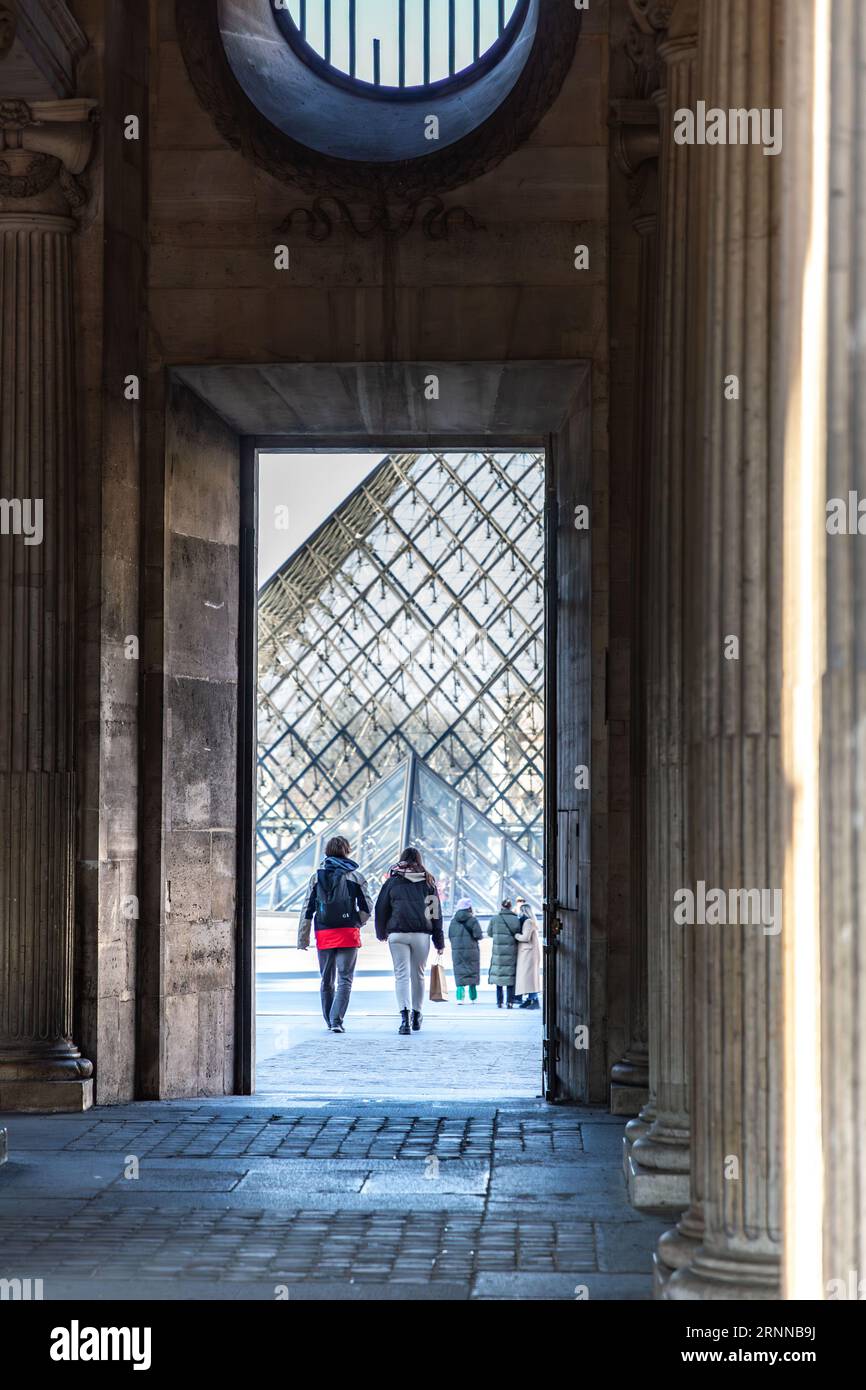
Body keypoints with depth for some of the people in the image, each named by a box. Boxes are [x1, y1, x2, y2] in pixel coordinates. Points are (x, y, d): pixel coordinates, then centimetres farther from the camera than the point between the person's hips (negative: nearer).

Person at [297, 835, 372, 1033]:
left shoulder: (317, 876, 7)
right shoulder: (355, 876, 1)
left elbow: (308, 909, 5)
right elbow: (367, 907, -1)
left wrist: (303, 938, 8)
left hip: (324, 935, 3)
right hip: (348, 935, -3)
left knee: (326, 980, 15)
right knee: (344, 979, -2)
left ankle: (330, 1020, 24)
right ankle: (337, 1020, -16)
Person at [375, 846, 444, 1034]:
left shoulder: (393, 881, 5)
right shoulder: (428, 882, 9)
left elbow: (381, 908, 7)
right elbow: (436, 912, 9)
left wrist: (382, 933, 23)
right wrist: (439, 941, 12)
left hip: (397, 934, -1)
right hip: (422, 934, 1)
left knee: (401, 974, -4)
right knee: (418, 974, 15)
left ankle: (404, 1016, -21)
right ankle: (416, 1015, 26)